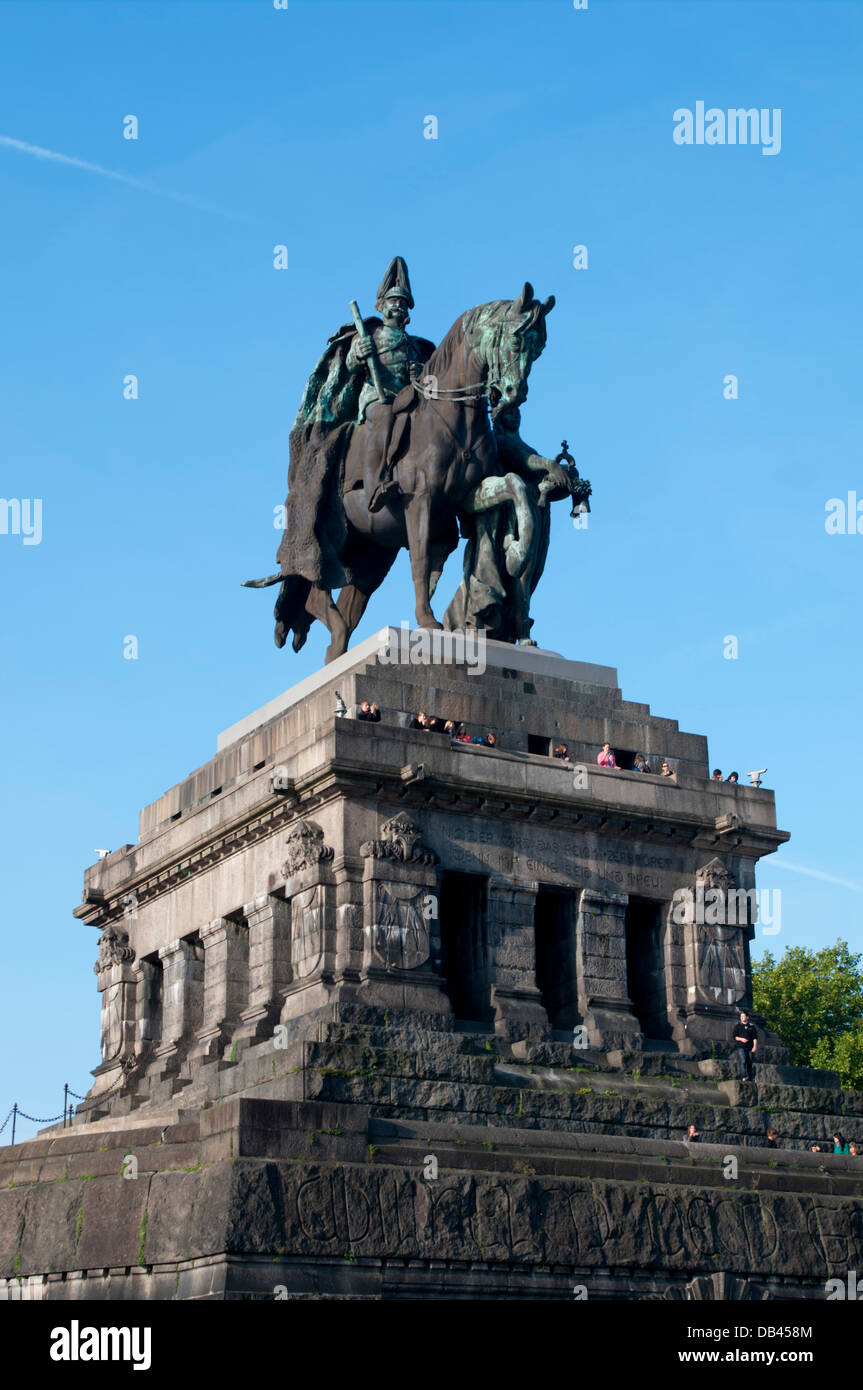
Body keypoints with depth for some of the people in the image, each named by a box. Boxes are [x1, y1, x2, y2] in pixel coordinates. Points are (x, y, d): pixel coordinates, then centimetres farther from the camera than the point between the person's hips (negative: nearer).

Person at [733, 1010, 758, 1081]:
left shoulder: (752, 1026, 10)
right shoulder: (738, 1026, 10)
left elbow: (755, 1038, 5)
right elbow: (734, 1036, 7)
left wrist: (755, 1046, -7)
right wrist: (741, 1039, -12)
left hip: (750, 1048, 2)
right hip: (741, 1047, -2)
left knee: (749, 1063, 2)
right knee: (743, 1061, -17)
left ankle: (750, 1078, 8)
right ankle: (743, 1077, -25)